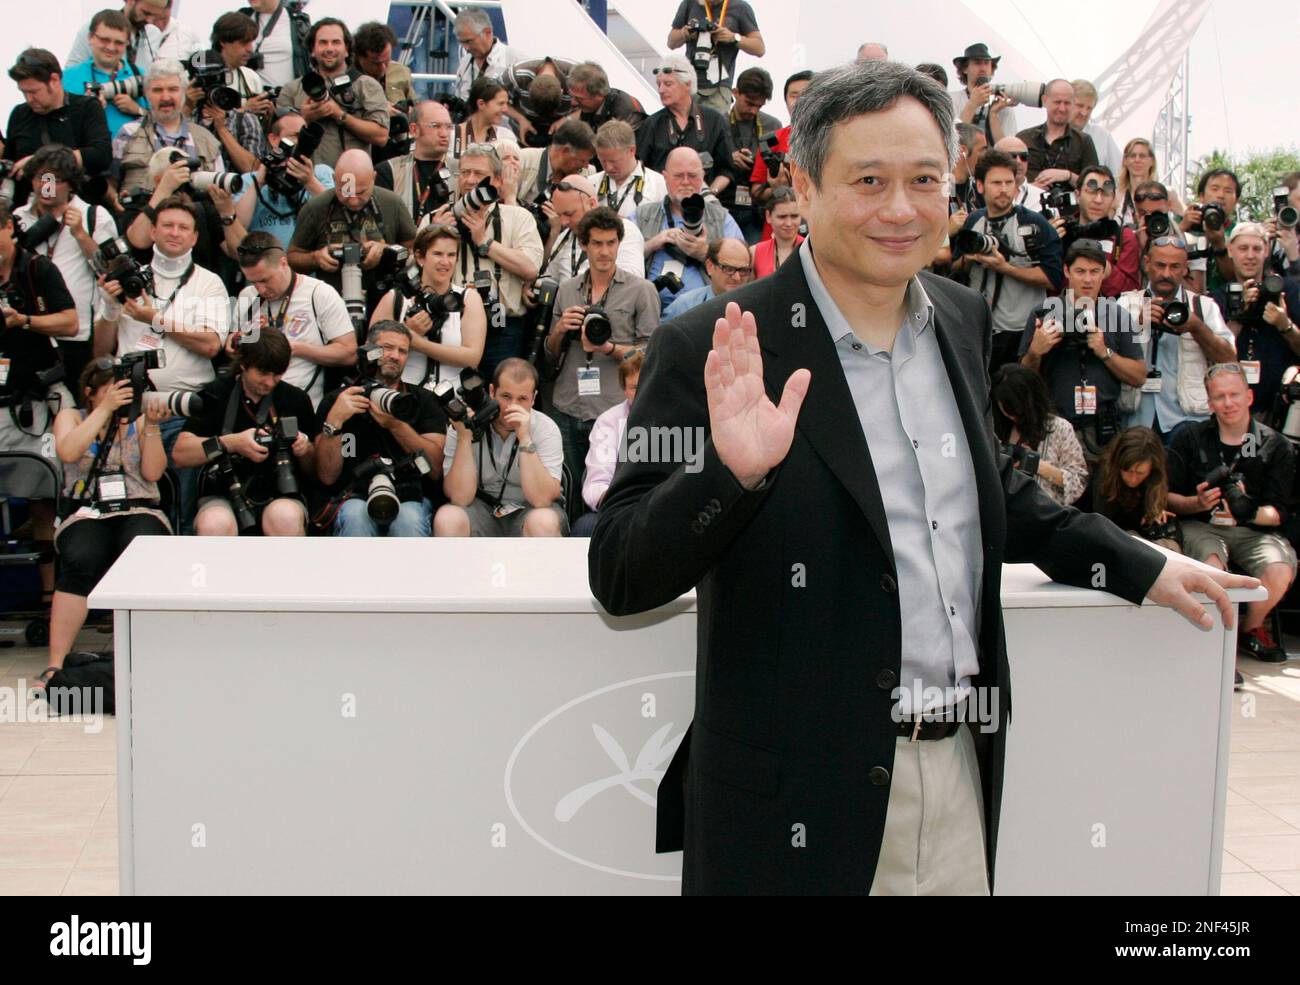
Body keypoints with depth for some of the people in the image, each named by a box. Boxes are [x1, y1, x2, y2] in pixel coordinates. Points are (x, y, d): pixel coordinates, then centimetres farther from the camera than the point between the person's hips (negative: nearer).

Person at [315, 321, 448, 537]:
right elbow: (328, 476, 3)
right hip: (357, 496, 0)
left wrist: (396, 425, -12)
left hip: (411, 496, 0)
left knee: (408, 520, -34)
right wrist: (334, 421, -10)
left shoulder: (424, 400, 15)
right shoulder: (337, 401, 12)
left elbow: (436, 467, 0)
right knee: (356, 515, -35)